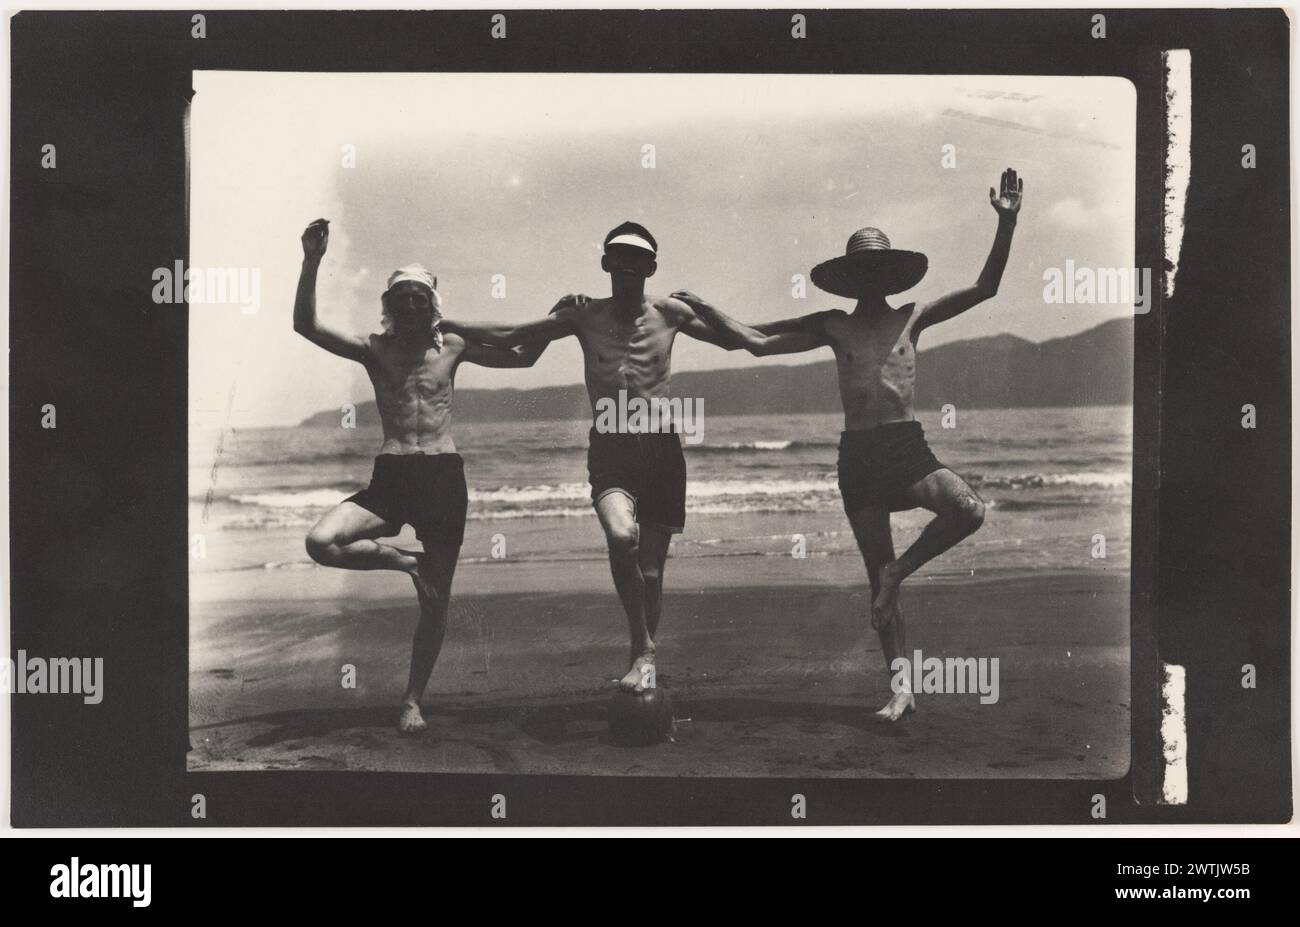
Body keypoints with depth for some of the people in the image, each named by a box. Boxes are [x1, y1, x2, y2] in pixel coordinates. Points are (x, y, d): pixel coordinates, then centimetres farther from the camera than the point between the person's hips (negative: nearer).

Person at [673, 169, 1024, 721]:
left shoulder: (912, 318, 9)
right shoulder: (834, 327, 9)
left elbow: (985, 287, 4)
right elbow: (759, 342, 7)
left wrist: (1006, 223, -5)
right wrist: (705, 312, 2)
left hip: (908, 446, 0)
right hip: (857, 454, 0)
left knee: (969, 511, -29)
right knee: (876, 577, 2)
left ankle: (899, 572, -3)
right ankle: (903, 688, 9)